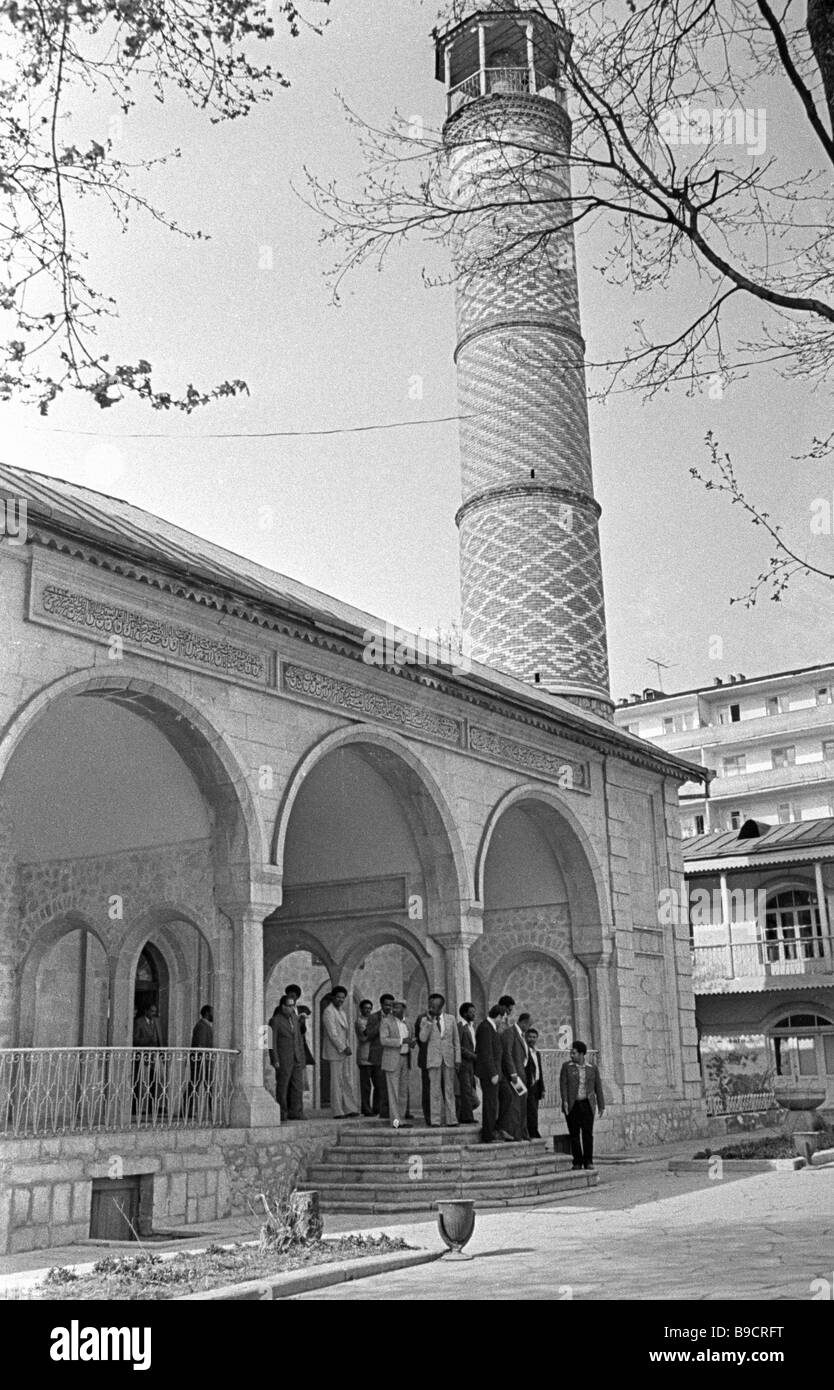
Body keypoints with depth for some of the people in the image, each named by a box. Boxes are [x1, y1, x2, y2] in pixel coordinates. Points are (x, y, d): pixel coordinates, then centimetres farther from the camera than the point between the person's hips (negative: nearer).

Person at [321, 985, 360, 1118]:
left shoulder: (342, 1011, 16)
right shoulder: (328, 1012, -13)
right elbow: (332, 1034, -18)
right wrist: (344, 1048, -17)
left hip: (344, 1049, 9)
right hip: (335, 1051, -8)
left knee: (347, 1081, 6)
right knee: (337, 1081, -4)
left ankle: (349, 1109, 8)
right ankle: (338, 1112, 0)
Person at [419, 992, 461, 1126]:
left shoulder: (450, 1019, 7)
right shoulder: (425, 1020, 4)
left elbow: (456, 1040, 9)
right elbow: (423, 1039, -9)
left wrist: (457, 1059, 3)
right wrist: (429, 1021, -15)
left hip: (448, 1059, 1)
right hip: (433, 1059, -1)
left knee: (449, 1090, 4)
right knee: (435, 1090, -4)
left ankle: (451, 1119, 7)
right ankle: (435, 1120, -1)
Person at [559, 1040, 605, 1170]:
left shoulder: (592, 1068, 6)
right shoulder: (567, 1066, 4)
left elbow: (598, 1087, 8)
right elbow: (563, 1084, -4)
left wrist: (601, 1106, 5)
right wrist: (564, 1101, -15)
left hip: (587, 1104, 0)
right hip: (572, 1105, 0)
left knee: (588, 1133, -5)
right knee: (574, 1134, -1)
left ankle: (588, 1161, 2)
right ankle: (577, 1161, 5)